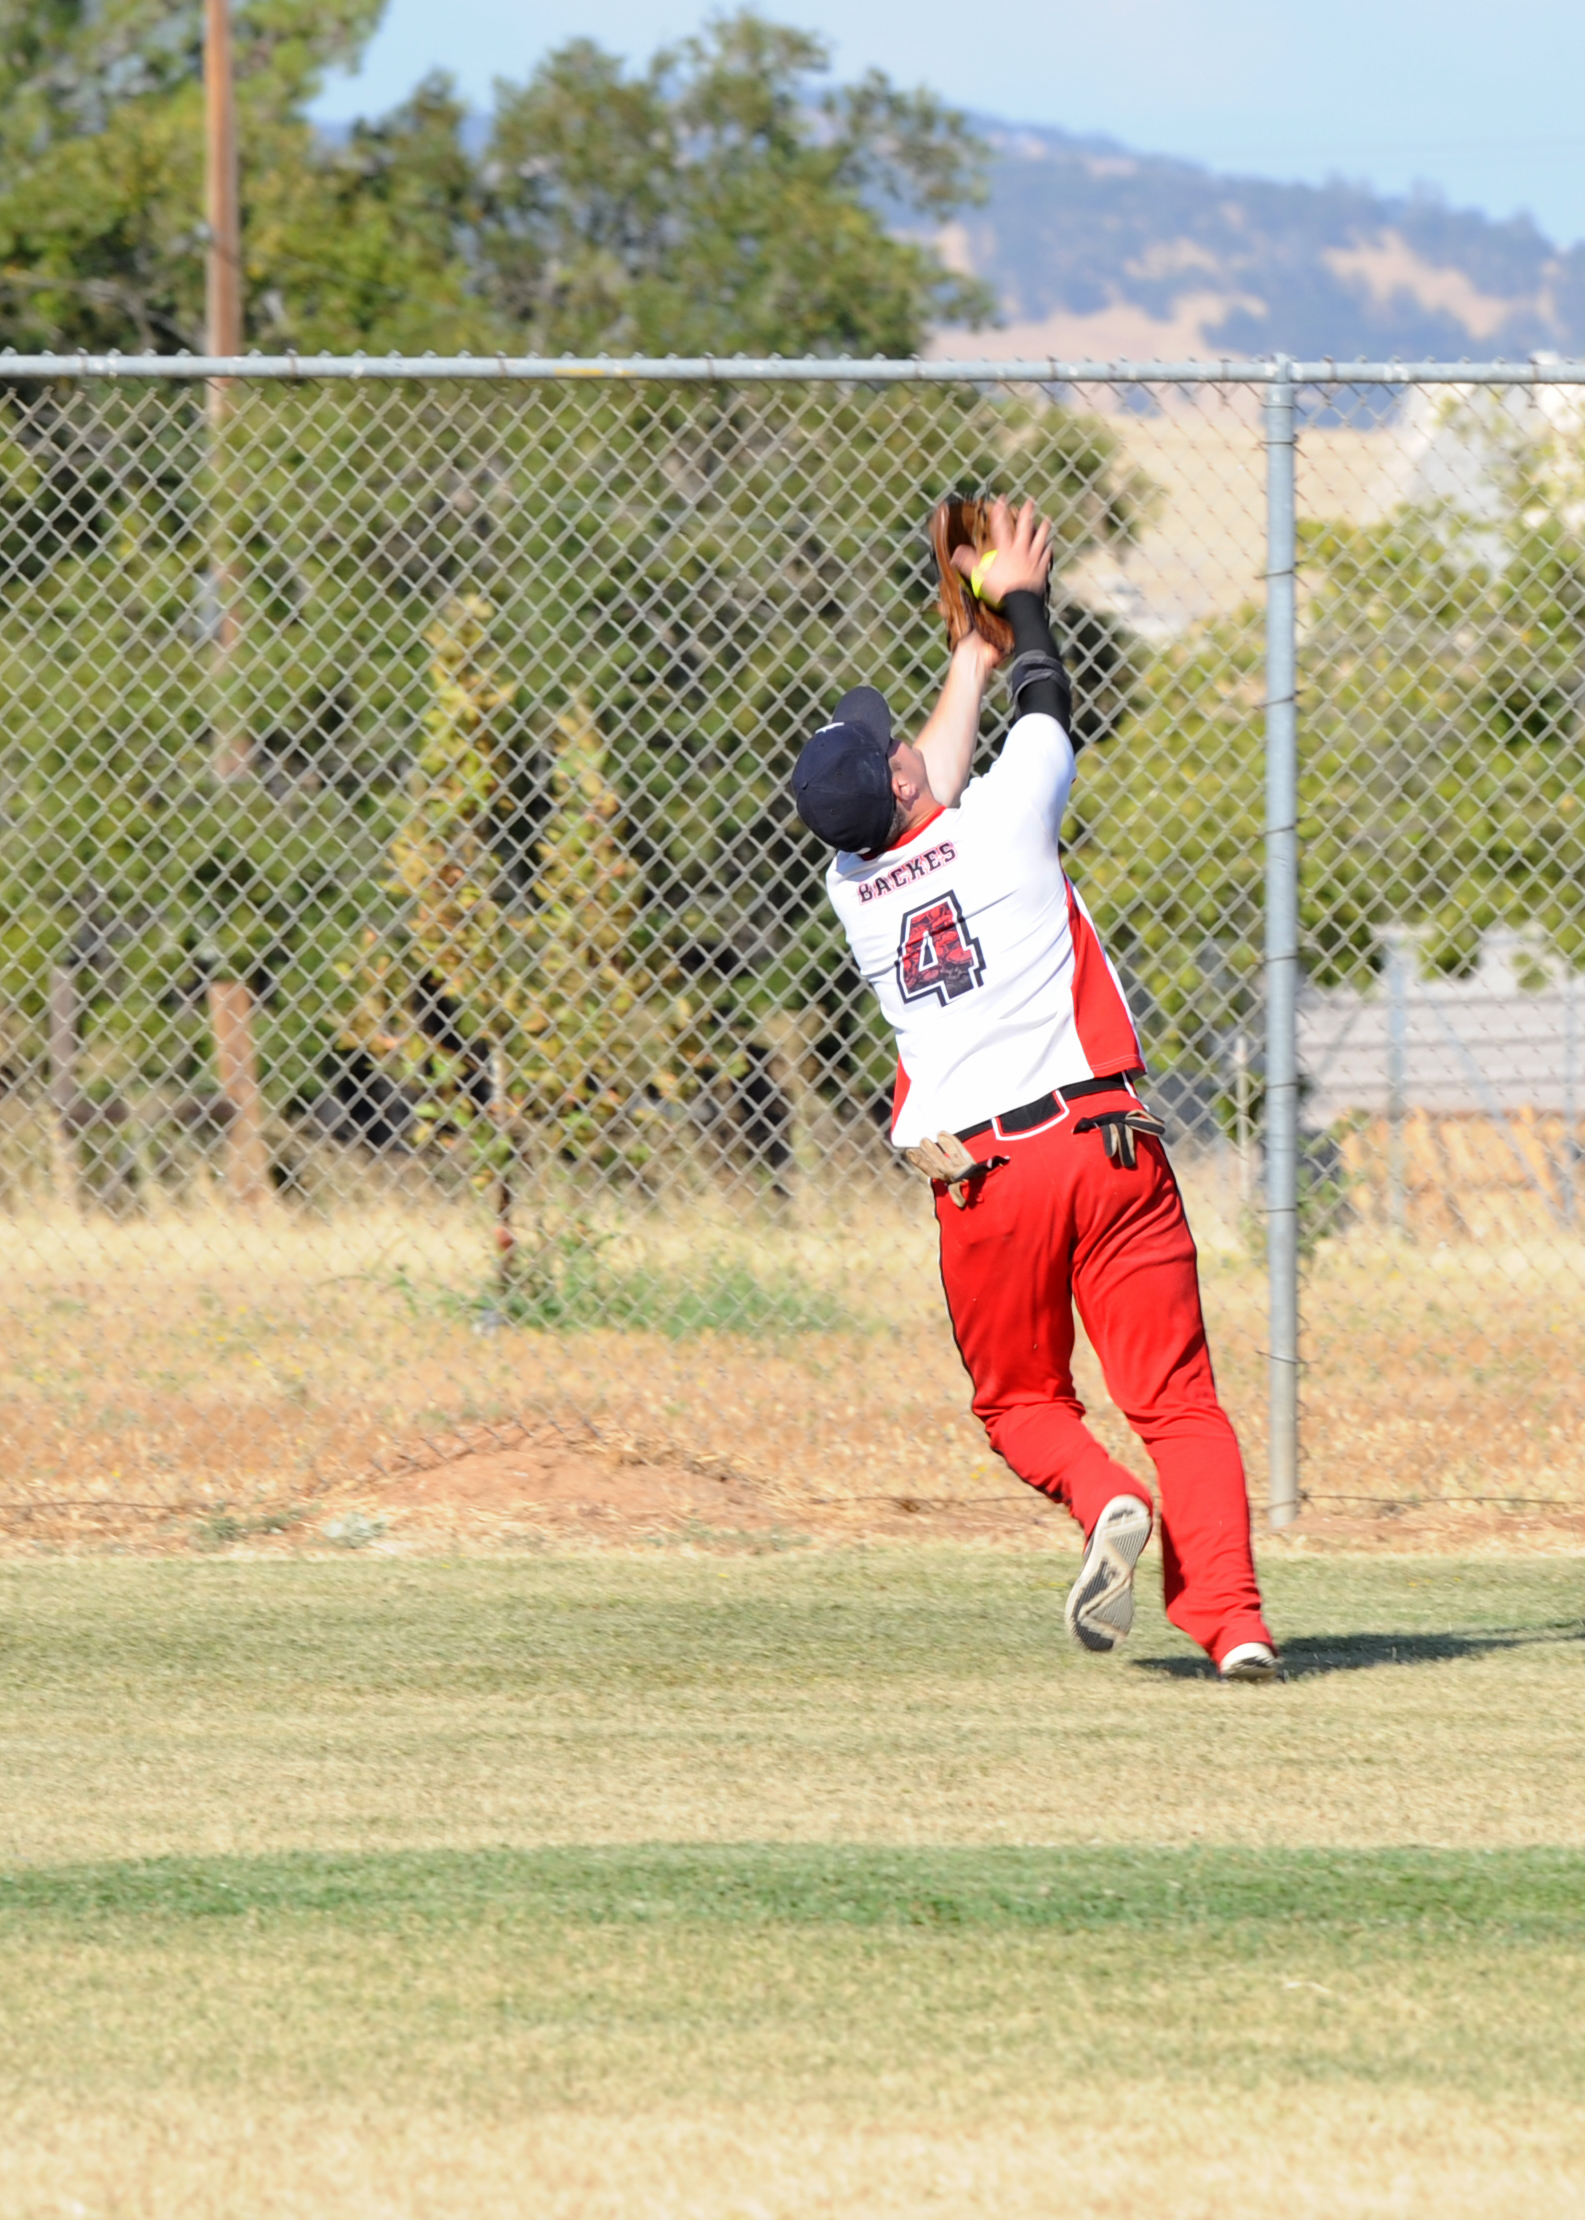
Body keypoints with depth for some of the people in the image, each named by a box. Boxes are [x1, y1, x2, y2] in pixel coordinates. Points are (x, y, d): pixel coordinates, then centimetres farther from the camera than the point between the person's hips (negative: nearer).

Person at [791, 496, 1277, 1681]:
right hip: (1106, 1144, -2)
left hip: (980, 1174, 2)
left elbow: (932, 781, 27)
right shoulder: (999, 821, -3)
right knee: (1176, 1394, 0)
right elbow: (1050, 713, 17)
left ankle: (1102, 1498, -14)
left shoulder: (851, 885, 8)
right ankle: (1232, 1615, -13)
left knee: (1019, 1399, 18)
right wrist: (1021, 602, 33)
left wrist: (975, 645, 40)